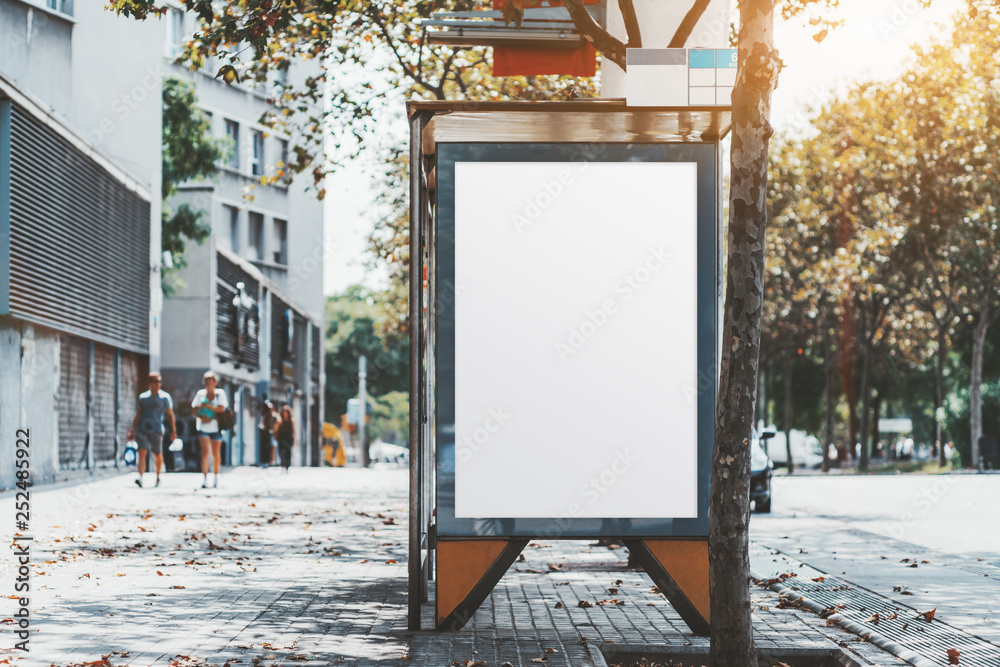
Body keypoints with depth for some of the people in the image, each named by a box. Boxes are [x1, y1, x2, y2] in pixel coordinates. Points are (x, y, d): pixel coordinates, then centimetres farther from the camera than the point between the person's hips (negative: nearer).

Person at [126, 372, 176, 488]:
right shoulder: (143, 396, 13)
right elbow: (138, 415, 16)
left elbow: (170, 414, 5)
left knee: (157, 455, 10)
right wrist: (132, 430, 11)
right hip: (142, 429, 1)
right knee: (142, 453, -16)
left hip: (156, 430, -1)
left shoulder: (165, 397, 5)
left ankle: (157, 477, 32)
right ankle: (140, 478, -26)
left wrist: (173, 430, -3)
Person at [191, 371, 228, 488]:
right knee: (205, 451, -14)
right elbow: (194, 410, 4)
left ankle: (216, 476, 26)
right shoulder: (200, 393, 6)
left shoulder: (220, 393, 1)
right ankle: (204, 479, -20)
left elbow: (221, 408, -11)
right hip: (203, 427, 0)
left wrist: (207, 405, -22)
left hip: (216, 427, 0)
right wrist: (201, 417, -15)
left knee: (216, 453, 9)